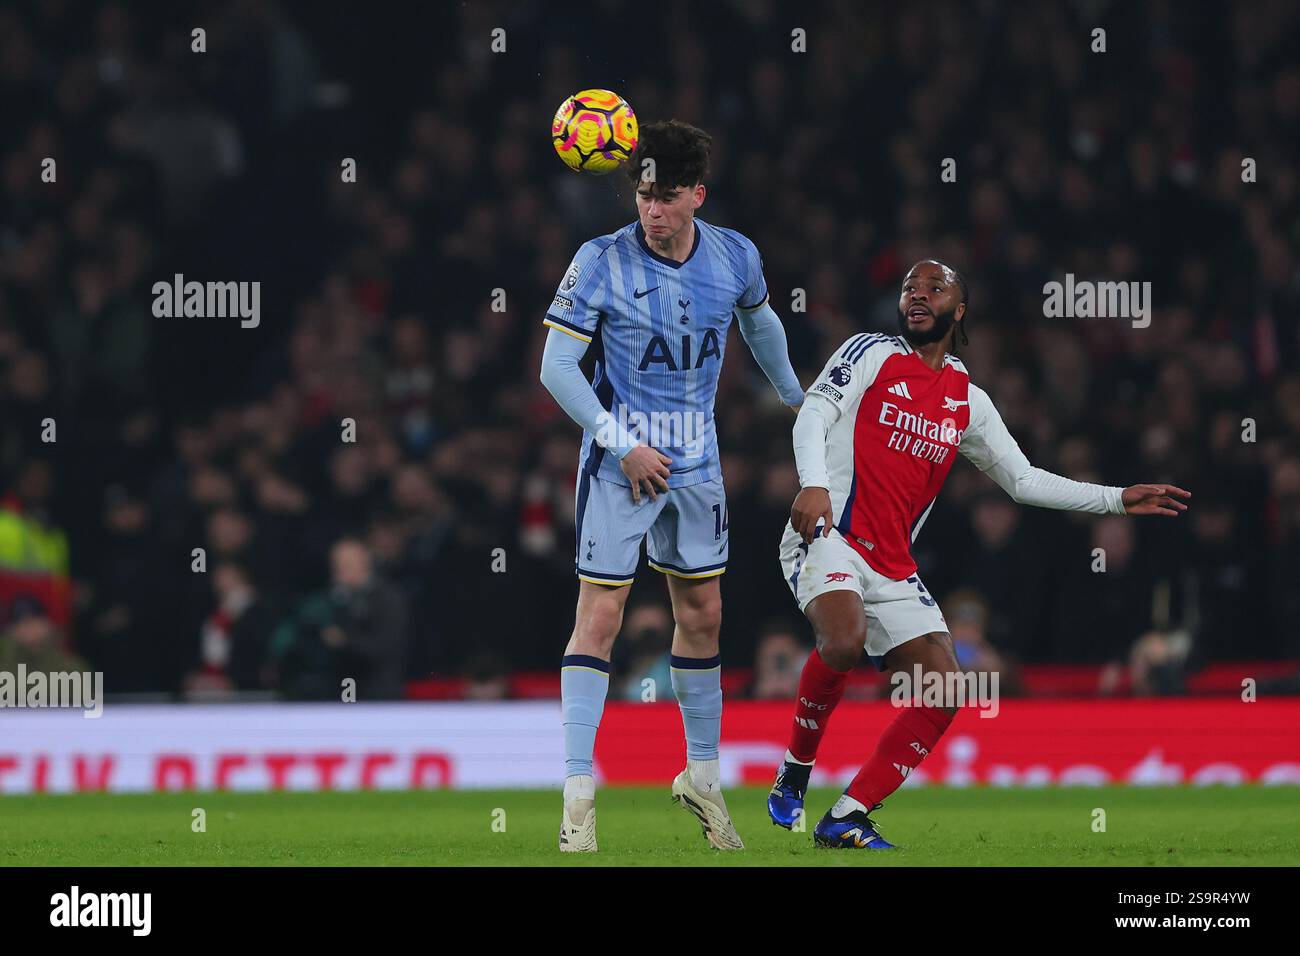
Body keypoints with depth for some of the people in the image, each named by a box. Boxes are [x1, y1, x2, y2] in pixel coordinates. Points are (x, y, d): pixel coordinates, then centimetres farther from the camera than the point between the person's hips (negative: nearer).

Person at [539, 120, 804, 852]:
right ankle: (579, 792, -7)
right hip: (619, 461, -4)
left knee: (702, 614, 10)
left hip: (696, 462, 4)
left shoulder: (736, 259, -2)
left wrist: (793, 394, 34)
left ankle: (703, 777, 24)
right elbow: (556, 367, -12)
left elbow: (759, 322, 21)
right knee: (600, 615, -8)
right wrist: (622, 444, -16)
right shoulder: (602, 262, -14)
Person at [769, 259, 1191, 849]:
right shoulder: (872, 354, 5)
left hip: (892, 566, 6)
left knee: (943, 691, -7)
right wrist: (813, 484, -25)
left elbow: (1023, 479, 20)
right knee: (844, 638, -34)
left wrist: (1116, 500, 14)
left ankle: (846, 820, -3)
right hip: (829, 535, -6)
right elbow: (813, 415, -6)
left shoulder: (967, 402, 18)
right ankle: (794, 773, -11)